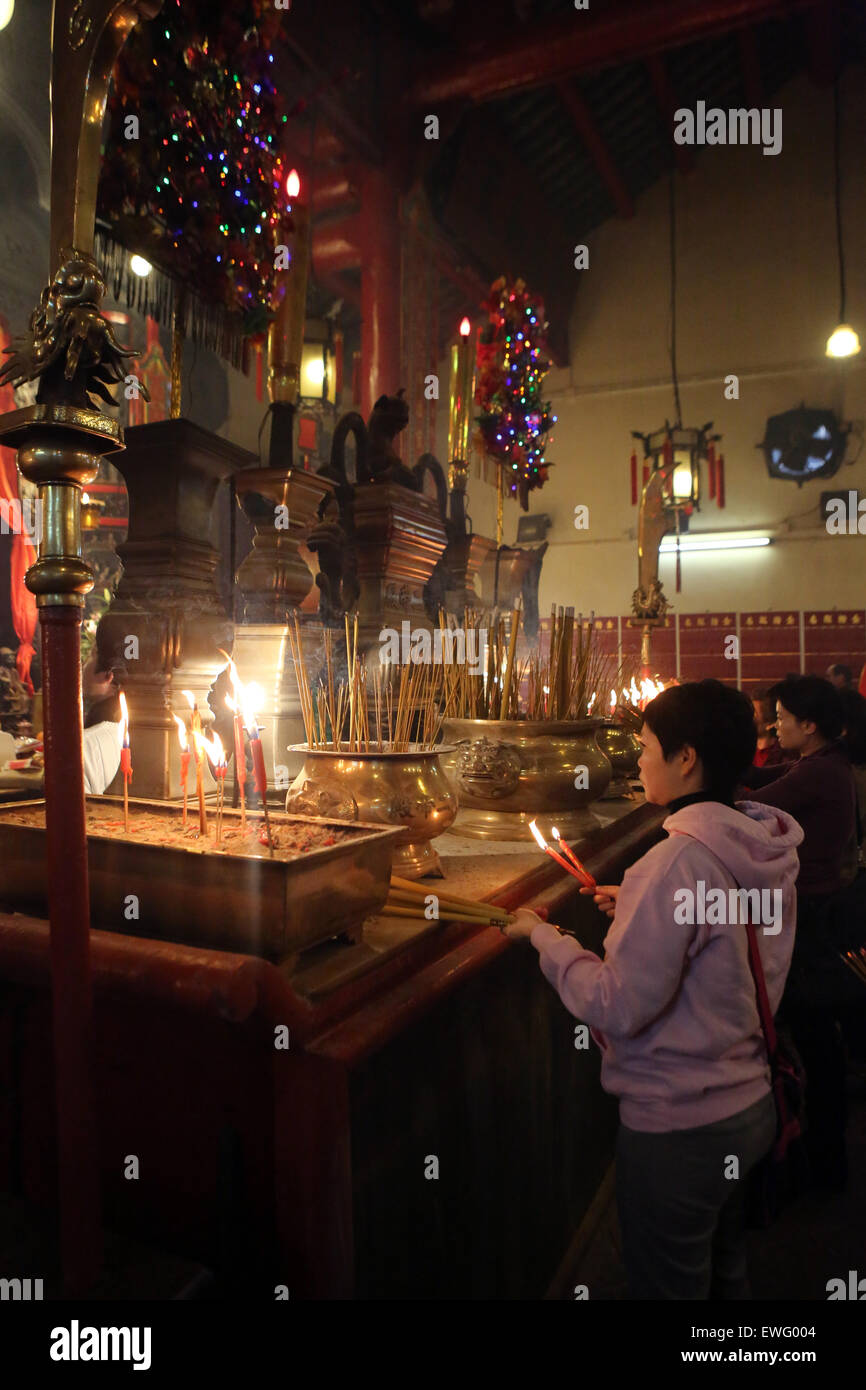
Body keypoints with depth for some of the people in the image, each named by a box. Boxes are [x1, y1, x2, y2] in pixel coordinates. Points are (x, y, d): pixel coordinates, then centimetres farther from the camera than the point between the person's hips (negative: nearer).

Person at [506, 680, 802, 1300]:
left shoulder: (680, 858, -28)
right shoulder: (767, 853, -1)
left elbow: (619, 1009, -26)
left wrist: (544, 935, -14)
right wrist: (638, 910, 8)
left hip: (676, 1126, -8)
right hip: (748, 1104, 8)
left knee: (669, 1285, 15)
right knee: (725, 1272, 29)